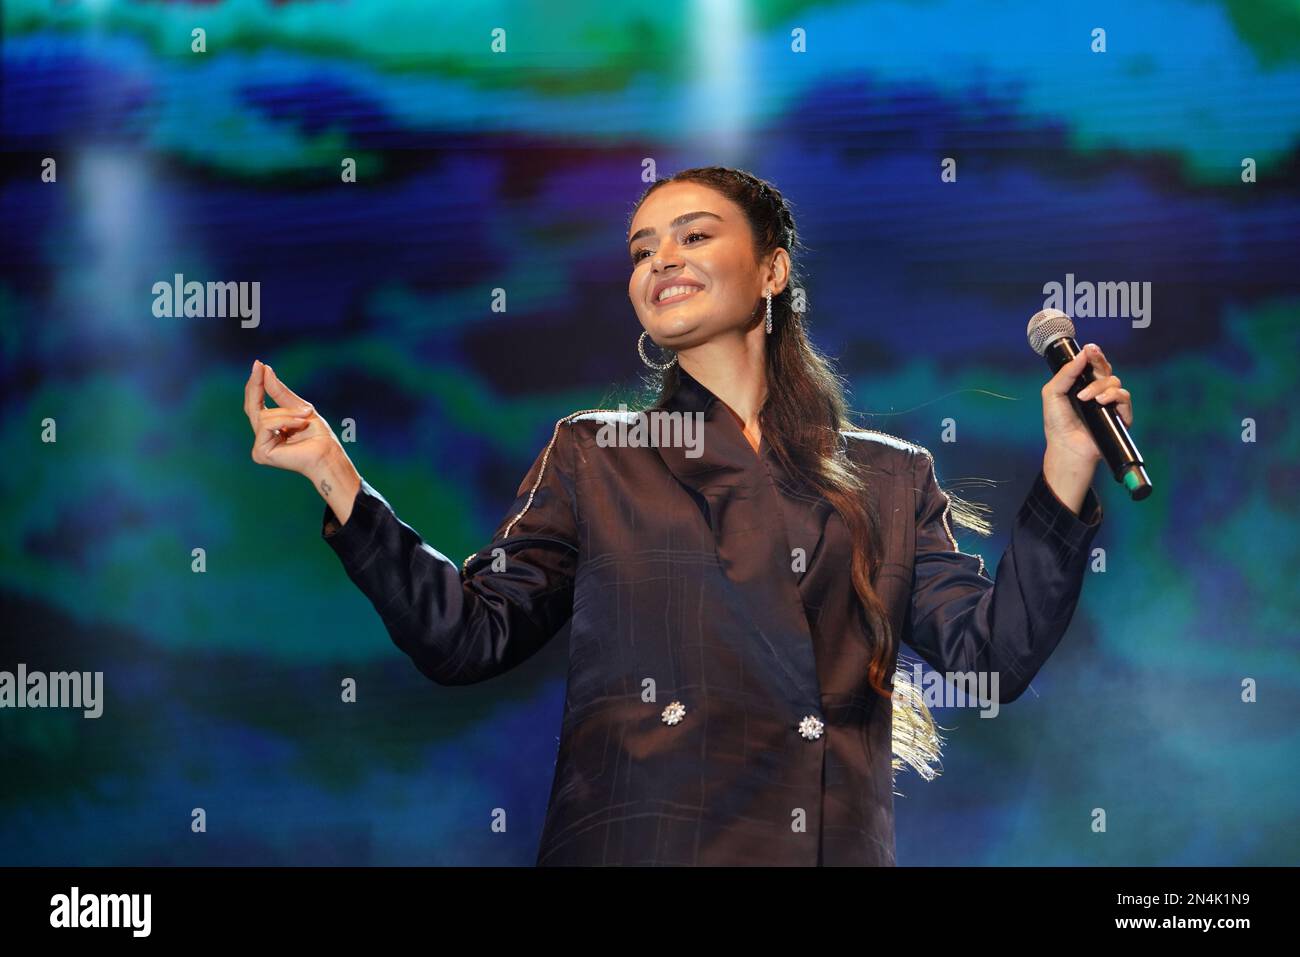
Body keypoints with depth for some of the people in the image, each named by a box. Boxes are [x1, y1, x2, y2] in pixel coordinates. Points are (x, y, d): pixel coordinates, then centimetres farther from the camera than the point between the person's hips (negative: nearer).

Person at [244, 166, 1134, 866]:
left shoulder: (891, 479, 11)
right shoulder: (592, 458, 10)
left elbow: (993, 653, 3)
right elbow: (469, 635, 2)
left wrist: (1068, 464, -5)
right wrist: (334, 474, -6)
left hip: (837, 847, 1)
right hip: (636, 843, 0)